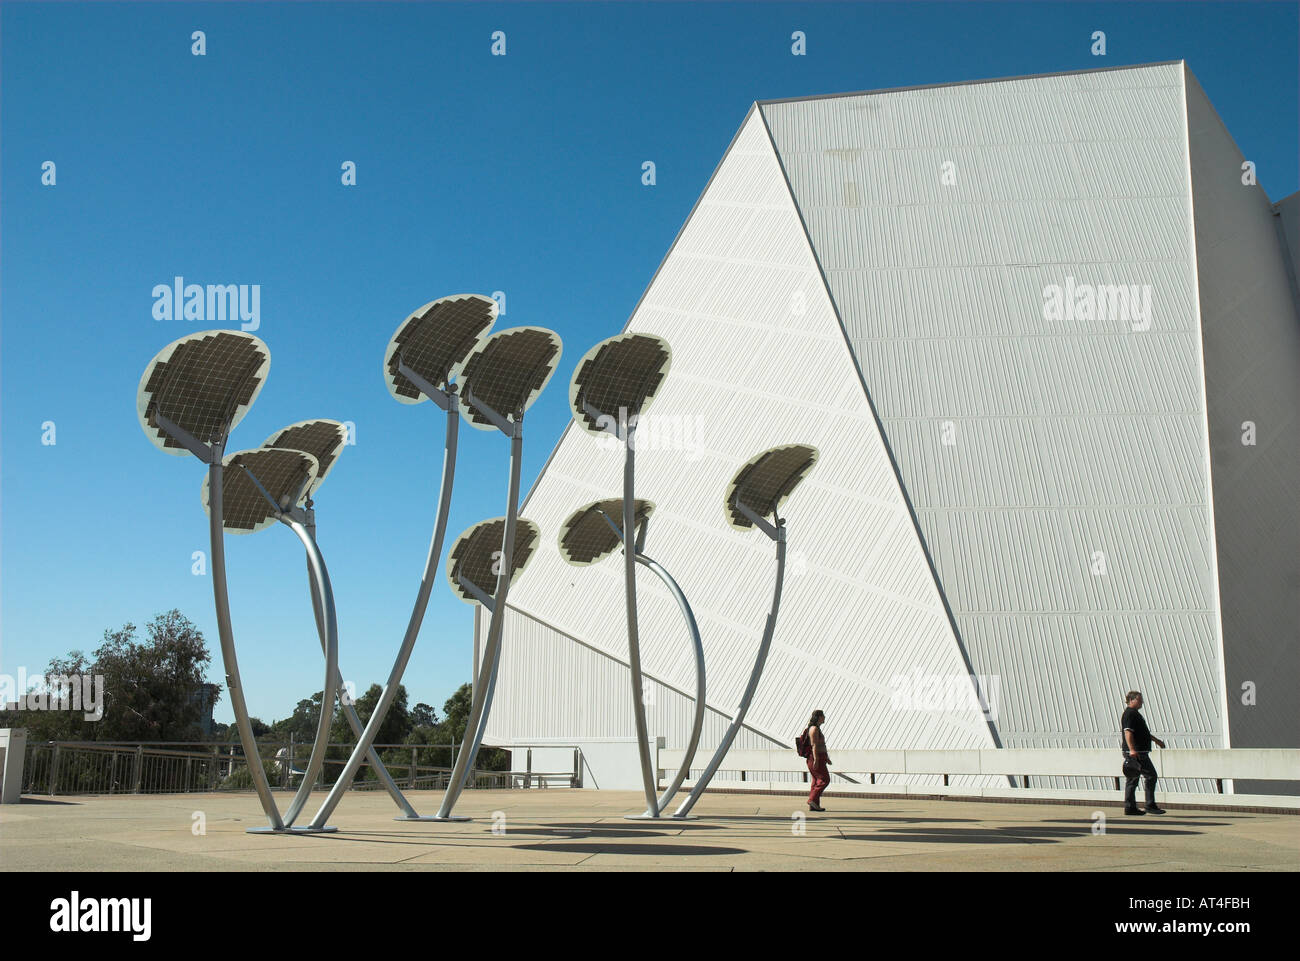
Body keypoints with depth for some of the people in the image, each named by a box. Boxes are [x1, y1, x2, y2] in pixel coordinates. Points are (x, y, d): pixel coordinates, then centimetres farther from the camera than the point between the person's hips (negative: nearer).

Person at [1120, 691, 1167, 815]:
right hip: (1135, 752, -11)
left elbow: (1142, 732, 35)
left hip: (1138, 752, 11)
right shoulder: (1130, 714, -11)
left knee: (1132, 779, 9)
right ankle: (1150, 805, -5)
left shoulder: (1135, 713, 22)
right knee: (1151, 776, -8)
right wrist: (1132, 749, -31)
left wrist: (1156, 740, 42)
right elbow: (1128, 732, -22)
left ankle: (1130, 807, 10)